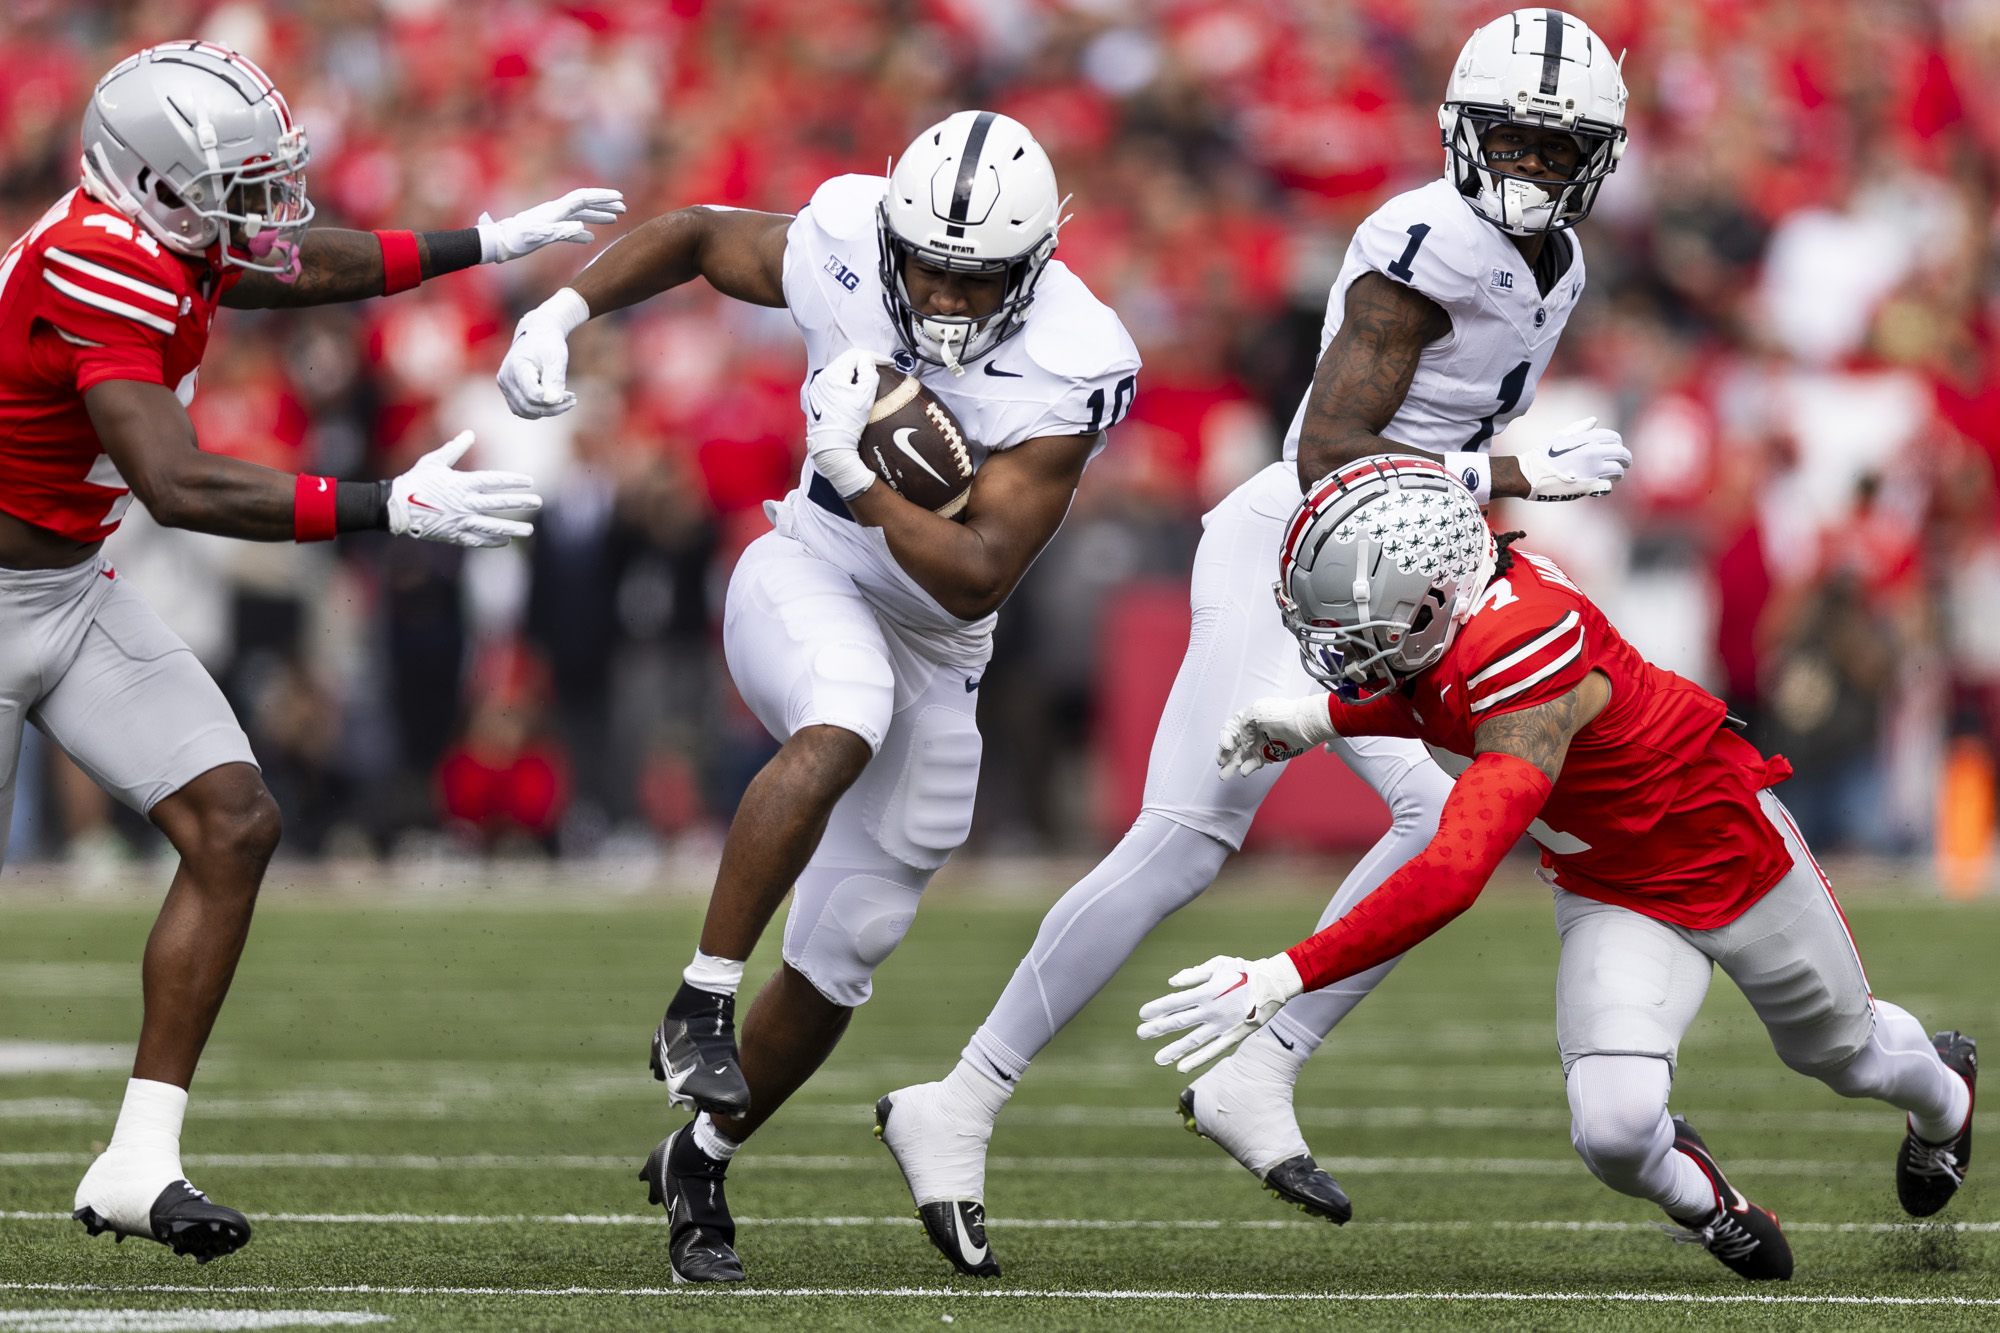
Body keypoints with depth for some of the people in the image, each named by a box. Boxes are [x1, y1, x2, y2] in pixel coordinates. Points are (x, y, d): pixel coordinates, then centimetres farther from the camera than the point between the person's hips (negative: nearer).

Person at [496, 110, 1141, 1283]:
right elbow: (697, 238, 3)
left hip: (935, 647, 1)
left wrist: (857, 473, -35)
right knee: (843, 731, -37)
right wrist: (562, 315, -8)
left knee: (843, 955, 6)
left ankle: (702, 1162, 27)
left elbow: (977, 583, -27)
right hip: (808, 582, -1)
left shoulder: (1067, 371, -25)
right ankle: (704, 1000, -31)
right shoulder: (842, 250, -18)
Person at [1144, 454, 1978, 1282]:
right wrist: (1322, 719, -7)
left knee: (1843, 1052, 24)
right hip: (1610, 898, 5)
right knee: (1615, 1131, -18)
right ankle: (1692, 1191, 18)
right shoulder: (1445, 613, -20)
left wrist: (1281, 979, -52)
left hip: (1733, 860, -5)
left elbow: (1451, 879, -51)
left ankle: (1942, 1094, 60)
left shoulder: (1526, 651, -44)